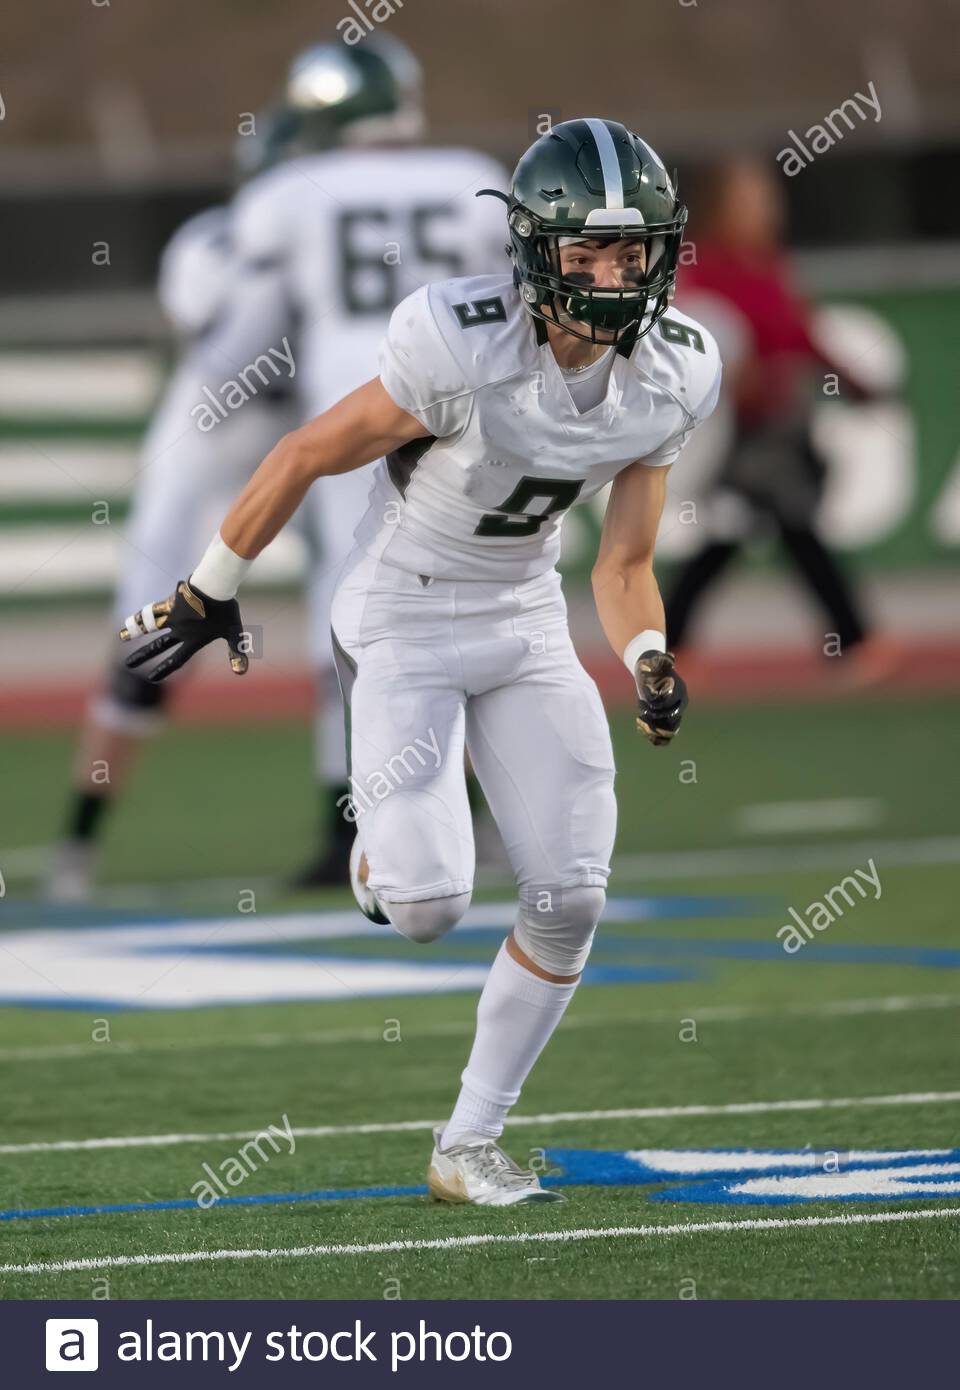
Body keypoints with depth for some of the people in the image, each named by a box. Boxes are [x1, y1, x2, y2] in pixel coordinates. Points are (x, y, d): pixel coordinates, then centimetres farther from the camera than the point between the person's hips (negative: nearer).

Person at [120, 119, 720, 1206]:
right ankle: (385, 839, 24)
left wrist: (648, 664, -19)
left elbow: (623, 566, 1)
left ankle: (468, 1146, 10)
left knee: (569, 898, -5)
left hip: (526, 626, 5)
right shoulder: (465, 354, -27)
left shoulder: (668, 381, -9)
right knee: (427, 910, -16)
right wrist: (212, 590, -5)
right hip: (405, 623, -5)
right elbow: (306, 458, -14)